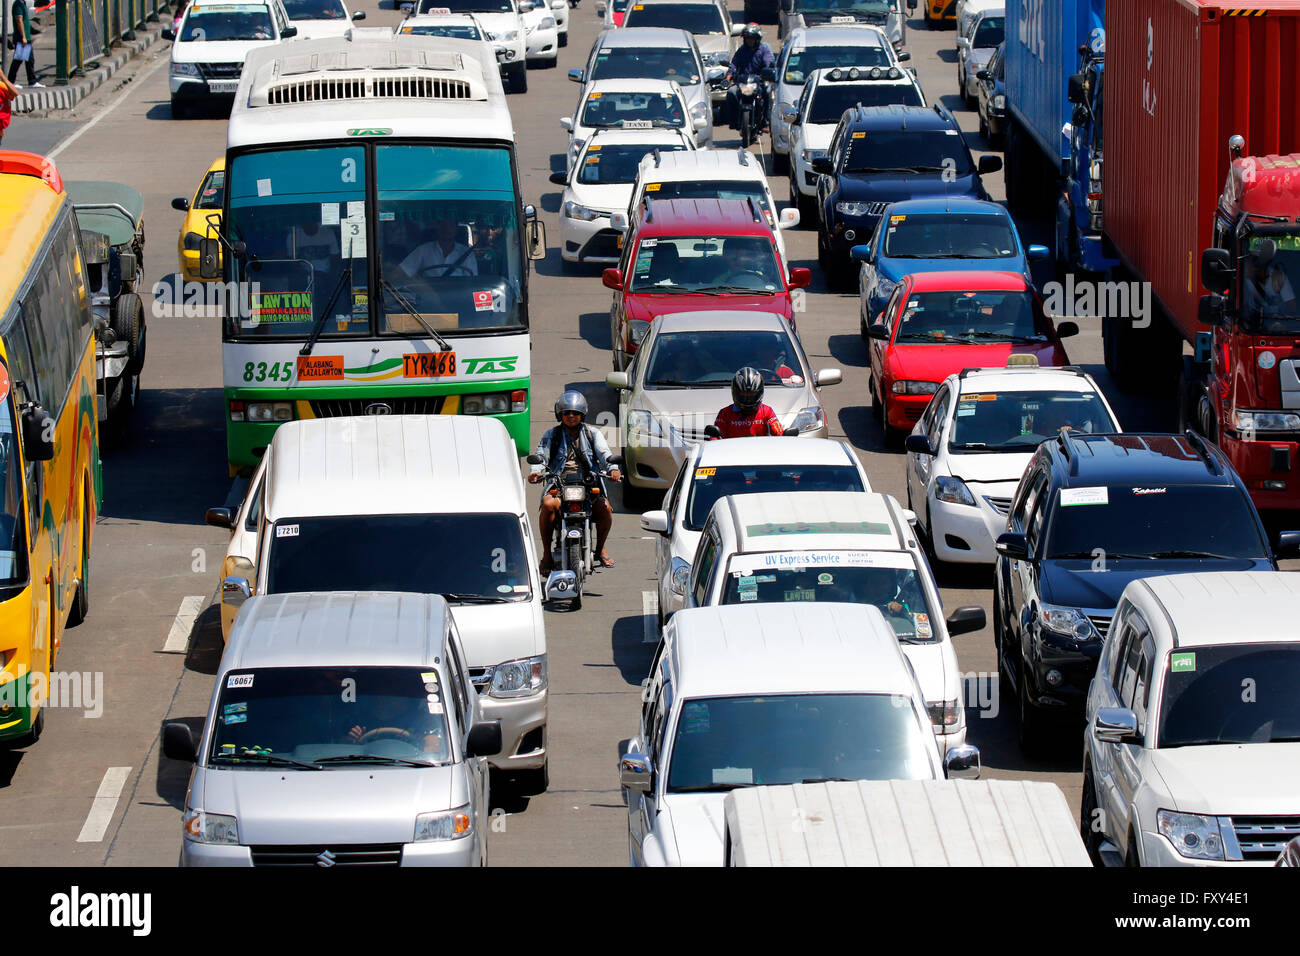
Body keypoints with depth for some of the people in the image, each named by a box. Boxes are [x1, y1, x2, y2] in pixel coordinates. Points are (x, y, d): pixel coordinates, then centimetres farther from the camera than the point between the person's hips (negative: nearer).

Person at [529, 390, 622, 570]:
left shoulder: (592, 433, 15)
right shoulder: (552, 435, 14)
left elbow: (604, 453, 1)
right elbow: (541, 453, 1)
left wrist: (613, 469, -21)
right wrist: (536, 472, -22)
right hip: (559, 486, -1)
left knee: (604, 507, -27)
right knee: (548, 505, -33)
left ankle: (600, 548, 1)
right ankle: (547, 553, -18)